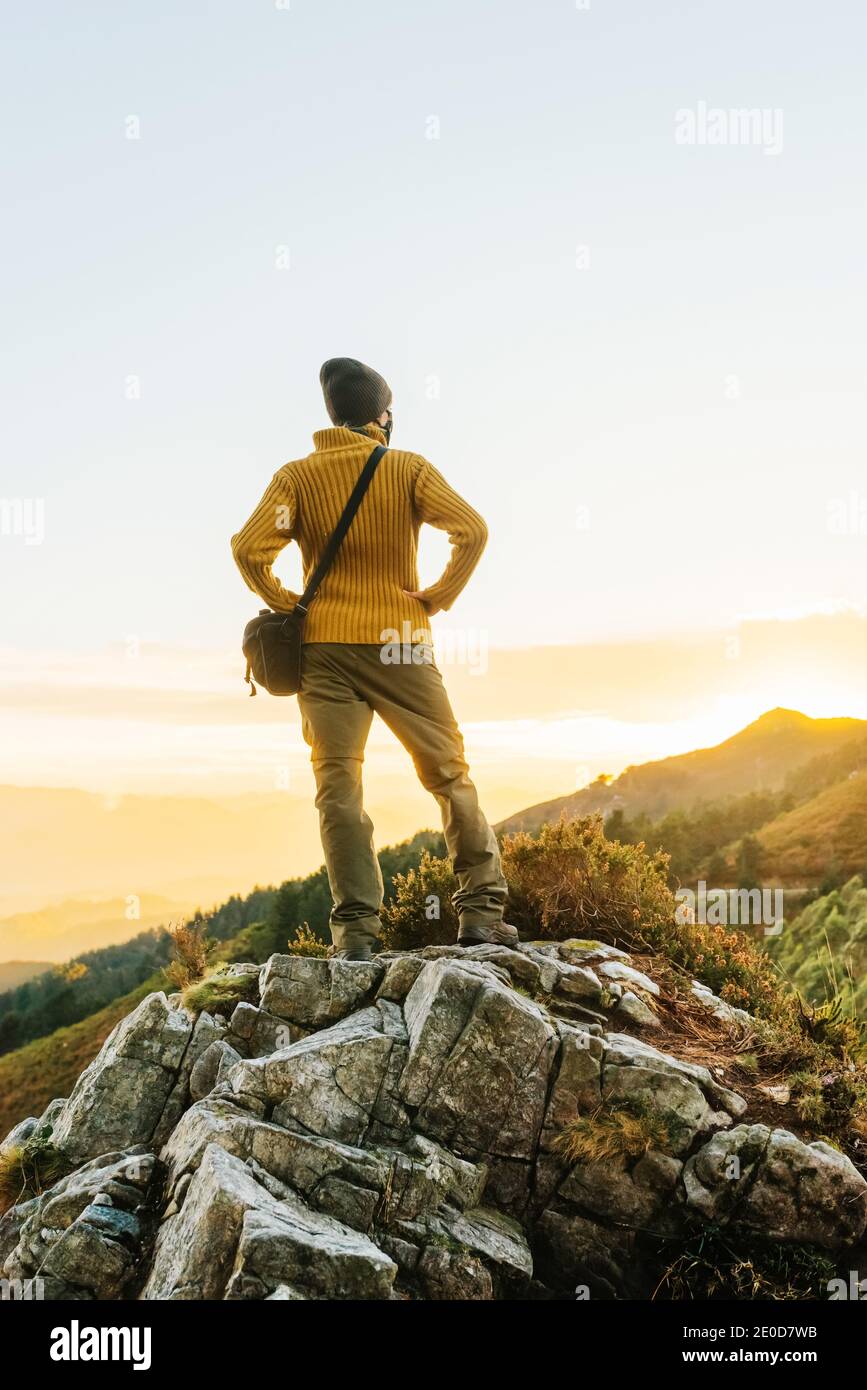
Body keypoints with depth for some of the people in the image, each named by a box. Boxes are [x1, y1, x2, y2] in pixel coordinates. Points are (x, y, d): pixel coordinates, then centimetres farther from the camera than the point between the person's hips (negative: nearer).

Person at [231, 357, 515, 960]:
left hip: (325, 648, 1)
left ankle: (356, 929, -5)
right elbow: (473, 531, -12)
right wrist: (440, 596, -1)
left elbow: (249, 549, -10)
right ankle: (482, 912, 8)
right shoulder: (409, 469, 0)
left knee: (339, 787, 2)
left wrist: (286, 603, 3)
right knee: (450, 775, 9)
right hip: (400, 645, 0)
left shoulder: (297, 476, 2)